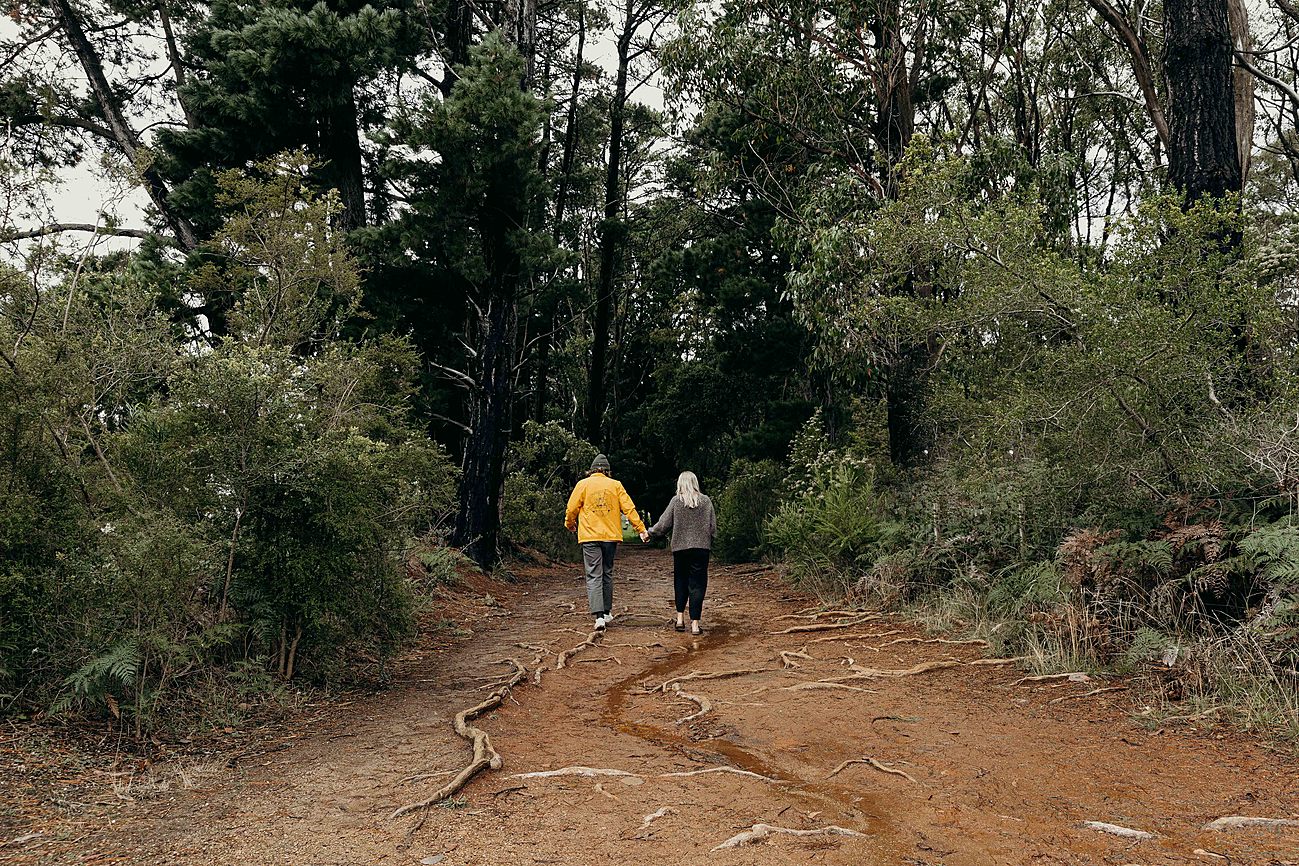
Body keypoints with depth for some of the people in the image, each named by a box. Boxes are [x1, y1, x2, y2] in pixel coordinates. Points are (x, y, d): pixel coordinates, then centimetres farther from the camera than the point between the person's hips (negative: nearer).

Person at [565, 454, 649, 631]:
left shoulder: (583, 484, 1)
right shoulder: (615, 485, 4)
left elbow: (571, 509, 3)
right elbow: (629, 508, 0)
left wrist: (570, 524, 23)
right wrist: (641, 529, 3)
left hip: (590, 537, -2)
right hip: (611, 536, 2)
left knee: (594, 576, -4)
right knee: (607, 574, 16)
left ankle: (599, 616, -16)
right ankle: (607, 613, 23)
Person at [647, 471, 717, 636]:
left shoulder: (676, 501, -3)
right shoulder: (706, 501, 2)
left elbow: (663, 525, 0)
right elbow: (713, 528, 5)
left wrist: (650, 532, 16)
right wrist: (710, 545, 18)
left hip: (680, 548, 0)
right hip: (701, 547, 0)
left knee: (681, 582, 16)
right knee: (697, 584, 2)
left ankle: (680, 618, 12)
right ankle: (695, 623, -1)